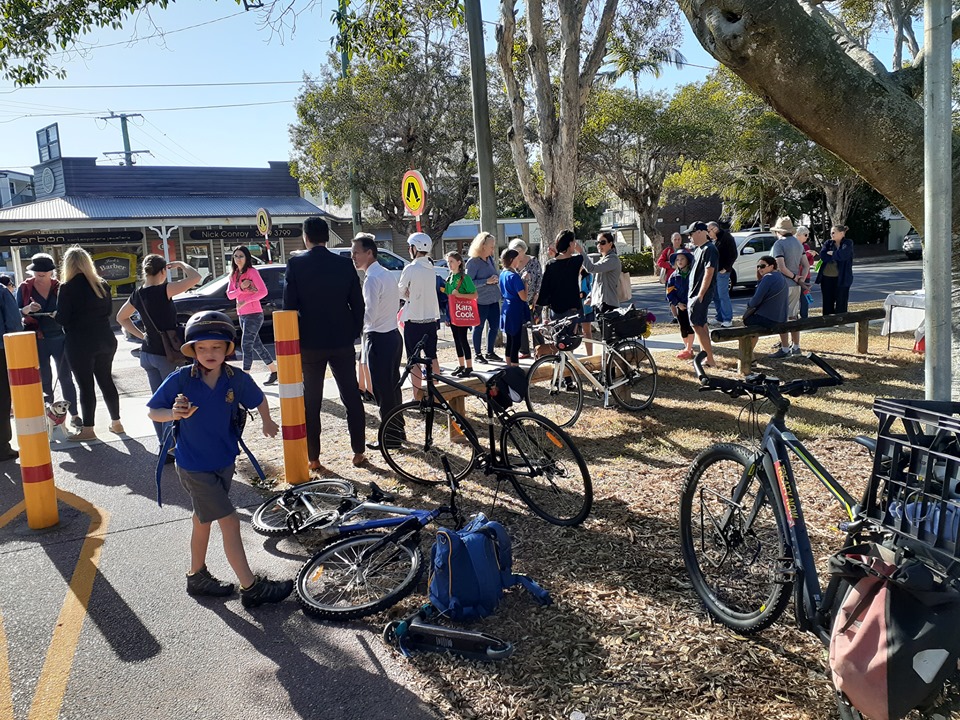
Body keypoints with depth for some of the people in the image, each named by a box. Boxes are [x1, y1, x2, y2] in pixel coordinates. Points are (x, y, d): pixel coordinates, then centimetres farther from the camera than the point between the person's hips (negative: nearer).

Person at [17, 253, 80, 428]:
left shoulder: (59, 288, 0)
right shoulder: (25, 287, 0)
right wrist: (27, 309, -20)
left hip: (59, 338, 0)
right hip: (36, 341, 0)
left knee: (65, 378, 3)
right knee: (44, 380, 9)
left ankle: (74, 415, 9)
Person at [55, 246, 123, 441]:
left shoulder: (68, 288, -13)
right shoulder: (102, 284, 5)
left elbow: (61, 318, -11)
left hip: (80, 343, -6)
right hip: (105, 340, 6)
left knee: (85, 385, 0)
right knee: (106, 381, 15)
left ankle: (88, 429, 6)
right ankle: (116, 422, 21)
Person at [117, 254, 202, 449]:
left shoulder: (138, 295, 4)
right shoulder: (163, 291, -19)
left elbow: (121, 318, 20)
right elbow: (195, 277, -22)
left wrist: (141, 335, 15)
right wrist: (181, 264, -3)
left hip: (147, 354, 7)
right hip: (167, 355, -7)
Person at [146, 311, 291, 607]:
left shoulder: (237, 379, -9)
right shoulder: (180, 380, -17)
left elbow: (258, 398, 11)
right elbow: (152, 411, -9)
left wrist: (267, 421, 2)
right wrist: (174, 414, -27)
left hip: (224, 462, 5)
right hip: (194, 468, -4)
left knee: (203, 520, 22)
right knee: (230, 522, -8)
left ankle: (197, 577, 41)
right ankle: (251, 588, 1)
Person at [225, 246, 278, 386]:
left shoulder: (252, 272, -8)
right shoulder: (234, 275, 12)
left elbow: (263, 291, -18)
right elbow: (229, 295, 4)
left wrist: (245, 301, -21)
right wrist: (241, 288, -14)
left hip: (254, 314, -8)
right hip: (242, 315, 8)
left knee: (246, 345, -13)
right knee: (256, 345, 13)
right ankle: (274, 372, 24)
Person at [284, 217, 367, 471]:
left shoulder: (296, 264, -7)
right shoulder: (345, 264, -1)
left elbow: (289, 306, -8)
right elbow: (357, 304, 1)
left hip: (310, 343, -2)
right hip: (342, 342, 2)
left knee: (311, 402, 7)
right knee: (352, 397, 12)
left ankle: (313, 458, 10)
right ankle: (359, 452, 16)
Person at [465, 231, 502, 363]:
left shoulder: (490, 259, 9)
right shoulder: (473, 262, -13)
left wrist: (496, 279, -2)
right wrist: (487, 281, -22)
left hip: (493, 299, 7)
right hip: (481, 301, -7)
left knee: (494, 326, 11)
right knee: (479, 327, 5)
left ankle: (490, 352, 25)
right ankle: (477, 354, 17)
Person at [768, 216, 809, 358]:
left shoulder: (779, 244, -13)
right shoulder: (798, 243, 12)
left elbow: (781, 267, -22)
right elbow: (806, 265, 11)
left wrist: (794, 277, -10)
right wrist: (801, 279, 0)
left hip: (782, 285, -8)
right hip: (796, 287, 8)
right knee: (793, 317, 15)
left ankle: (785, 349, -2)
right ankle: (796, 347, 22)